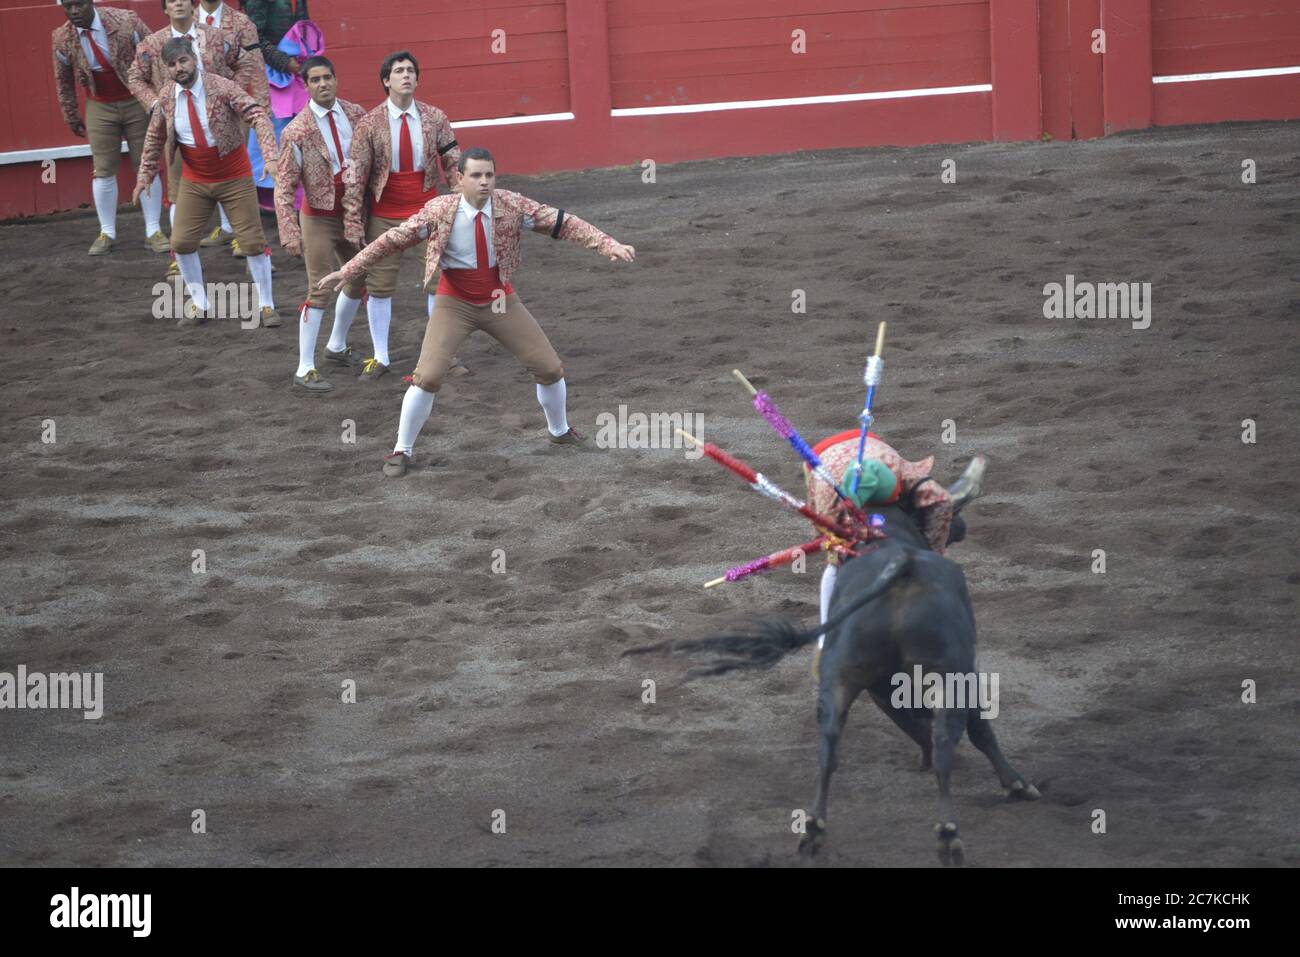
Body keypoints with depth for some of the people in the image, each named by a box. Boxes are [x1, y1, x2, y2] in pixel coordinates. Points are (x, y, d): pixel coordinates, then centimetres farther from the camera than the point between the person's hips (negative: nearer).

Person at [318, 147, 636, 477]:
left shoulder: (512, 205, -17)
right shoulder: (440, 211, -19)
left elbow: (562, 223, -17)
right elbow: (393, 240, -13)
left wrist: (609, 244, -27)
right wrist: (349, 271, -14)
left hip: (500, 301, 2)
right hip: (454, 304, -2)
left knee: (550, 368, 5)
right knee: (427, 377, -16)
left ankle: (560, 431, 35)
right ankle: (402, 451, 4)